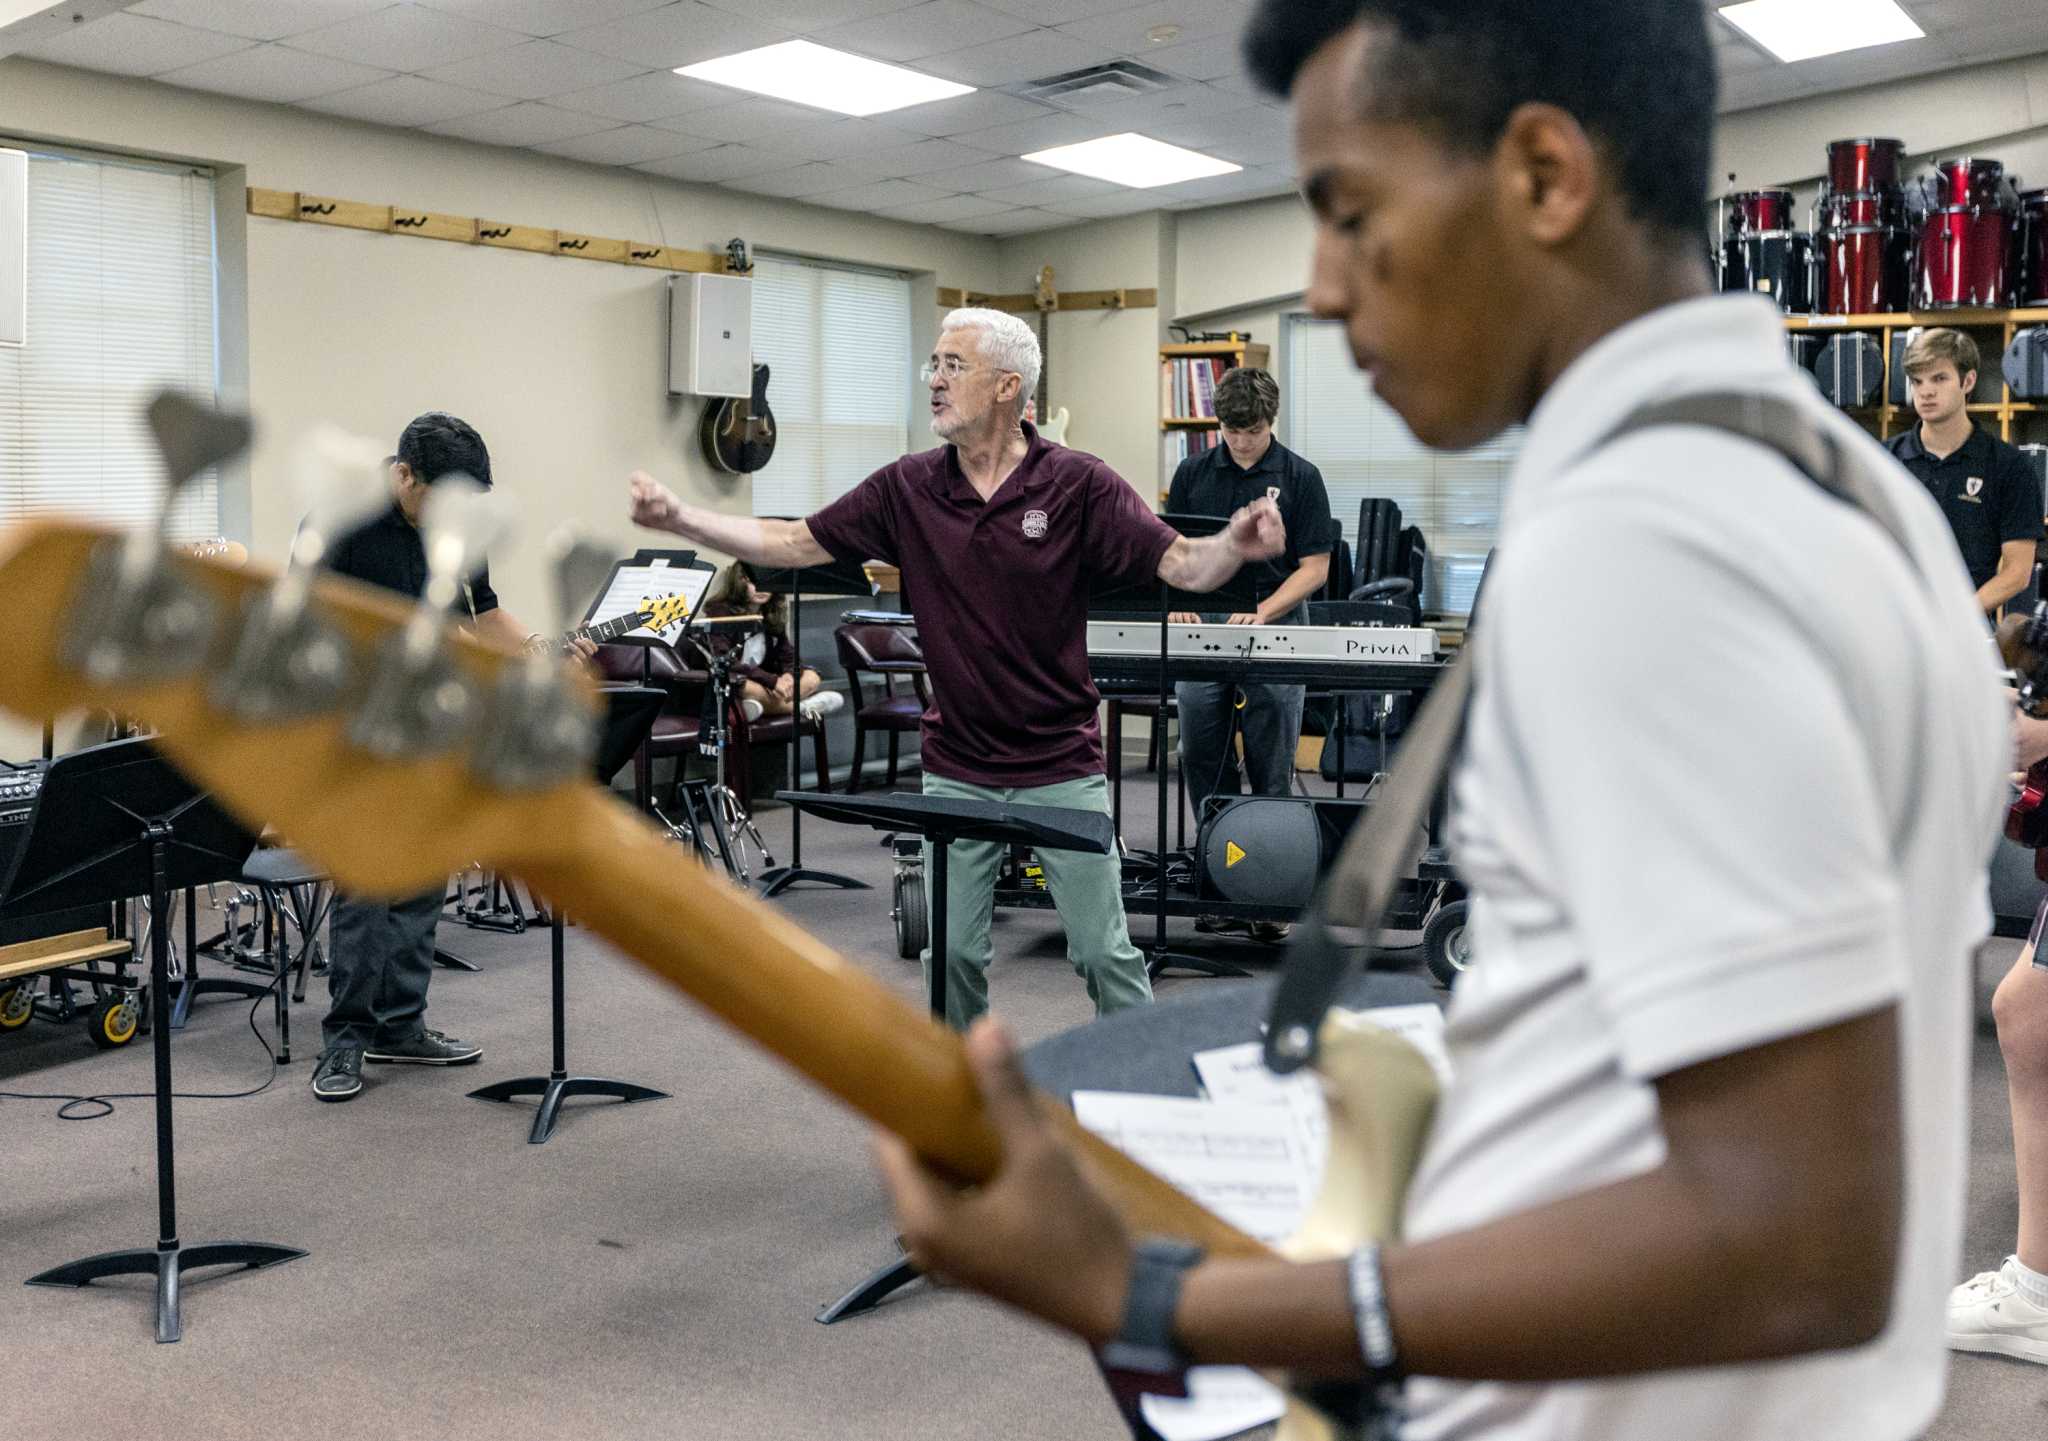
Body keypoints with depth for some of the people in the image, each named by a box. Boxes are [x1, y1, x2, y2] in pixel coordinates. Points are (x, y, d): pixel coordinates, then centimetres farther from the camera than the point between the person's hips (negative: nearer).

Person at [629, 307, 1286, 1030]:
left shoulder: (1077, 483, -9)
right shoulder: (907, 489, 0)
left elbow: (1181, 565, -14)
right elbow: (792, 543, 3)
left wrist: (1235, 546, -36)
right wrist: (678, 516, -5)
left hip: (1061, 767, -3)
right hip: (956, 772, 3)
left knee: (1105, 952, 3)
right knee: (952, 954, 10)